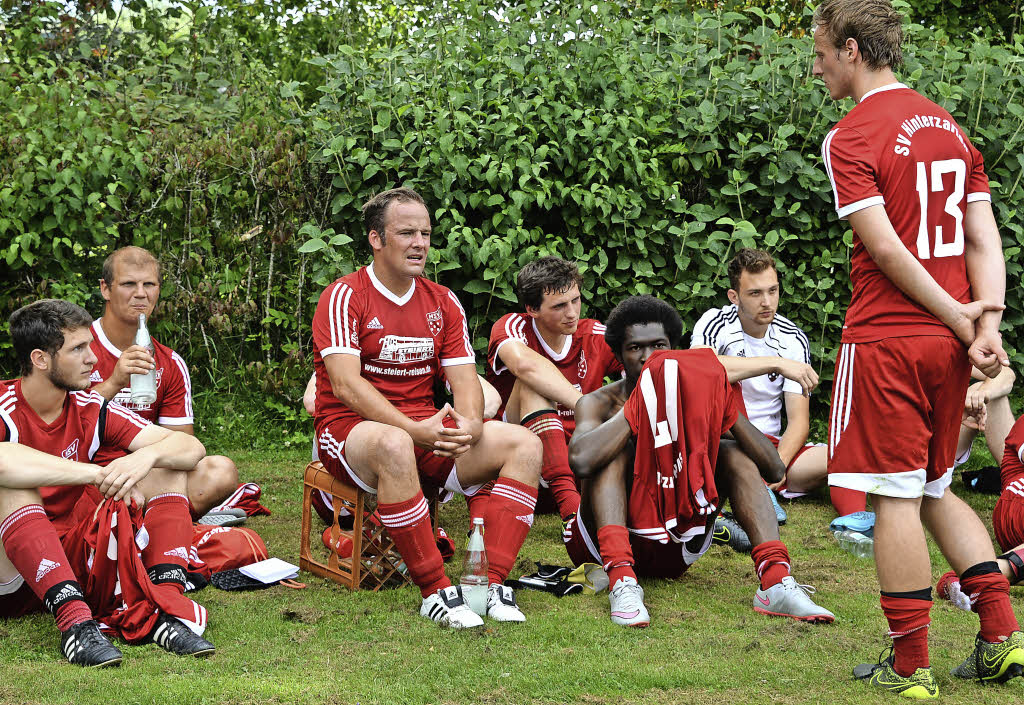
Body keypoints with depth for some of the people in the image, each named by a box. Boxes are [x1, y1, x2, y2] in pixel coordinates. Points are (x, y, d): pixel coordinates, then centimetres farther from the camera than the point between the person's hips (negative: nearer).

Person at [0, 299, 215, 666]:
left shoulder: (89, 409, 3)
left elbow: (191, 447, -2)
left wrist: (147, 456, -25)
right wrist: (97, 474, -36)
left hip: (73, 560, 5)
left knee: (166, 467, -4)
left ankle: (166, 608, -25)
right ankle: (75, 621, -42)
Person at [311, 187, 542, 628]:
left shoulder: (442, 302, 12)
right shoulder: (344, 297, -7)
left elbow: (464, 379, 5)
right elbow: (345, 383, -18)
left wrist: (469, 424, -20)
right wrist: (414, 429, -30)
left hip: (427, 434, 6)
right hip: (350, 430, -6)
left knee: (524, 444, -13)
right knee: (393, 445, -42)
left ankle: (494, 583, -23)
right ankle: (435, 591, -35)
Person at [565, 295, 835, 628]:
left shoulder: (687, 396, 3)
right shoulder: (600, 403, -6)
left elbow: (774, 469, -7)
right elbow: (580, 459, -35)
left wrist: (726, 406, -19)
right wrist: (640, 404, -26)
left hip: (673, 548, 4)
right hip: (605, 539, -3)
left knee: (733, 454, -8)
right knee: (614, 454, -24)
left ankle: (776, 582, -26)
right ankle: (622, 583, -42)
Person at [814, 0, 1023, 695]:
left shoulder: (851, 137, -10)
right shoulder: (949, 126, 13)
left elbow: (885, 249, -16)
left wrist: (957, 317, -9)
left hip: (885, 339, -7)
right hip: (947, 346, 8)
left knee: (895, 499, -1)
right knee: (935, 490, 19)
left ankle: (910, 667, 4)